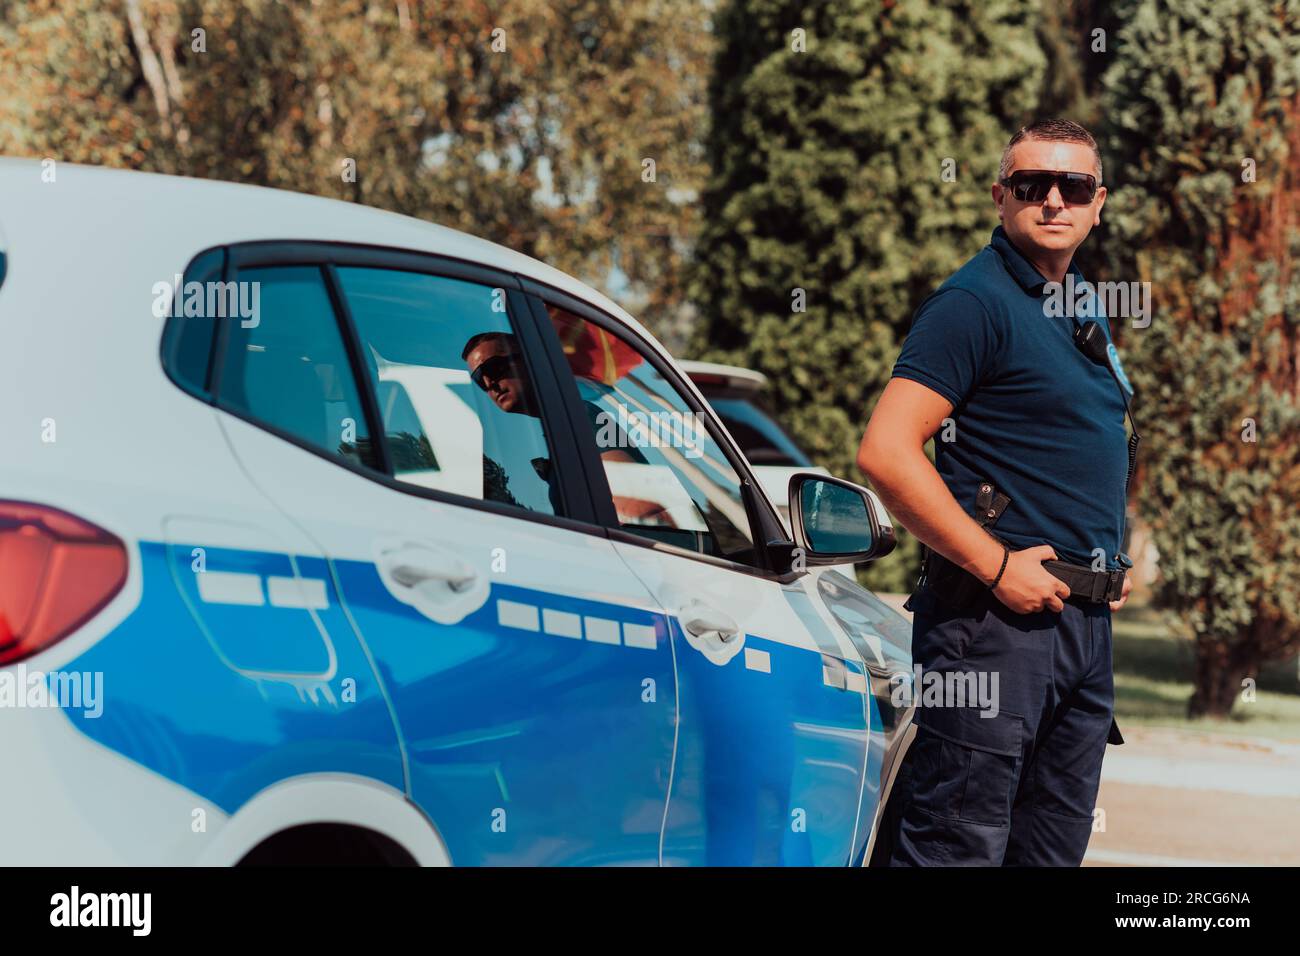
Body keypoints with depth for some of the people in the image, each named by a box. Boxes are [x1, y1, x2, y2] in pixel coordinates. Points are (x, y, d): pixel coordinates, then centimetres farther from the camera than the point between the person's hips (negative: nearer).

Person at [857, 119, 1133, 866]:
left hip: (1087, 617, 9)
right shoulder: (977, 301, -10)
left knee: (1055, 844, 14)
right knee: (960, 842, -6)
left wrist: (1113, 563, 15)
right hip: (997, 615, -9)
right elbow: (887, 452, -20)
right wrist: (997, 566, -19)